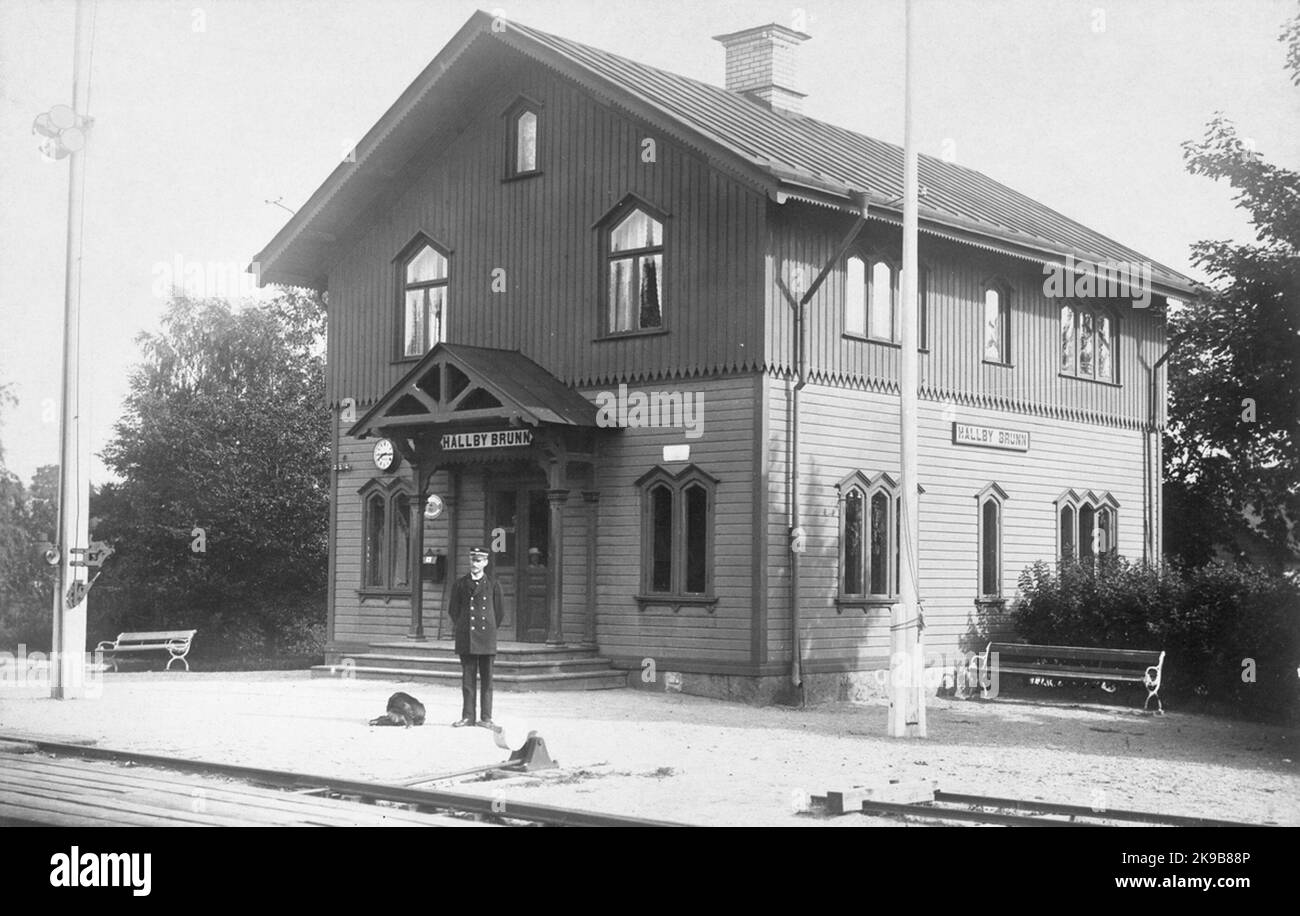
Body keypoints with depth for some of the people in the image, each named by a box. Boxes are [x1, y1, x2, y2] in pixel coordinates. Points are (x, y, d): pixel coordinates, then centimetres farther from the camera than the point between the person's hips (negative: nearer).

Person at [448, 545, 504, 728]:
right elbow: (453, 610, 14)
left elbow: (500, 612, 10)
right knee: (468, 678, 2)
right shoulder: (460, 584, 7)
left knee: (486, 679, 1)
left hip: (486, 638, -1)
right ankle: (467, 716, 6)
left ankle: (486, 718, 5)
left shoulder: (493, 585, 4)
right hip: (465, 639, 1)